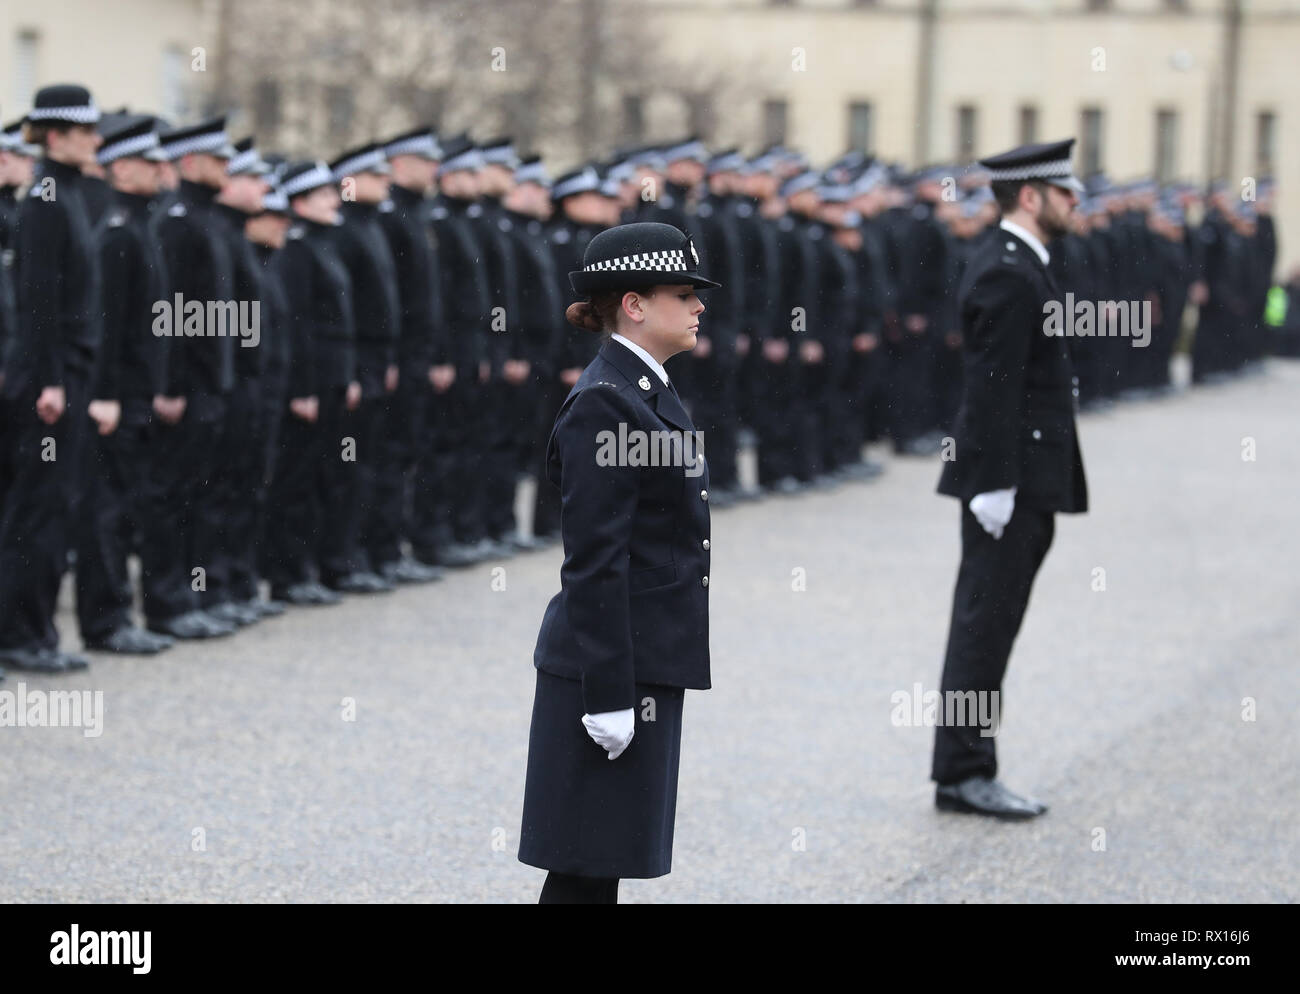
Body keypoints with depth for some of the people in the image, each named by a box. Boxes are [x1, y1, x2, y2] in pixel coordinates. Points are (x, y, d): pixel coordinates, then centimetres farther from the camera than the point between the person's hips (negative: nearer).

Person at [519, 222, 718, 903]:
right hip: (611, 667, -10)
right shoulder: (603, 403, -16)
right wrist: (608, 694, -21)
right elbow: (595, 561, -20)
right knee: (584, 871, -4)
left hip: (650, 662, 10)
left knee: (599, 865, 14)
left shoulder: (651, 391, 15)